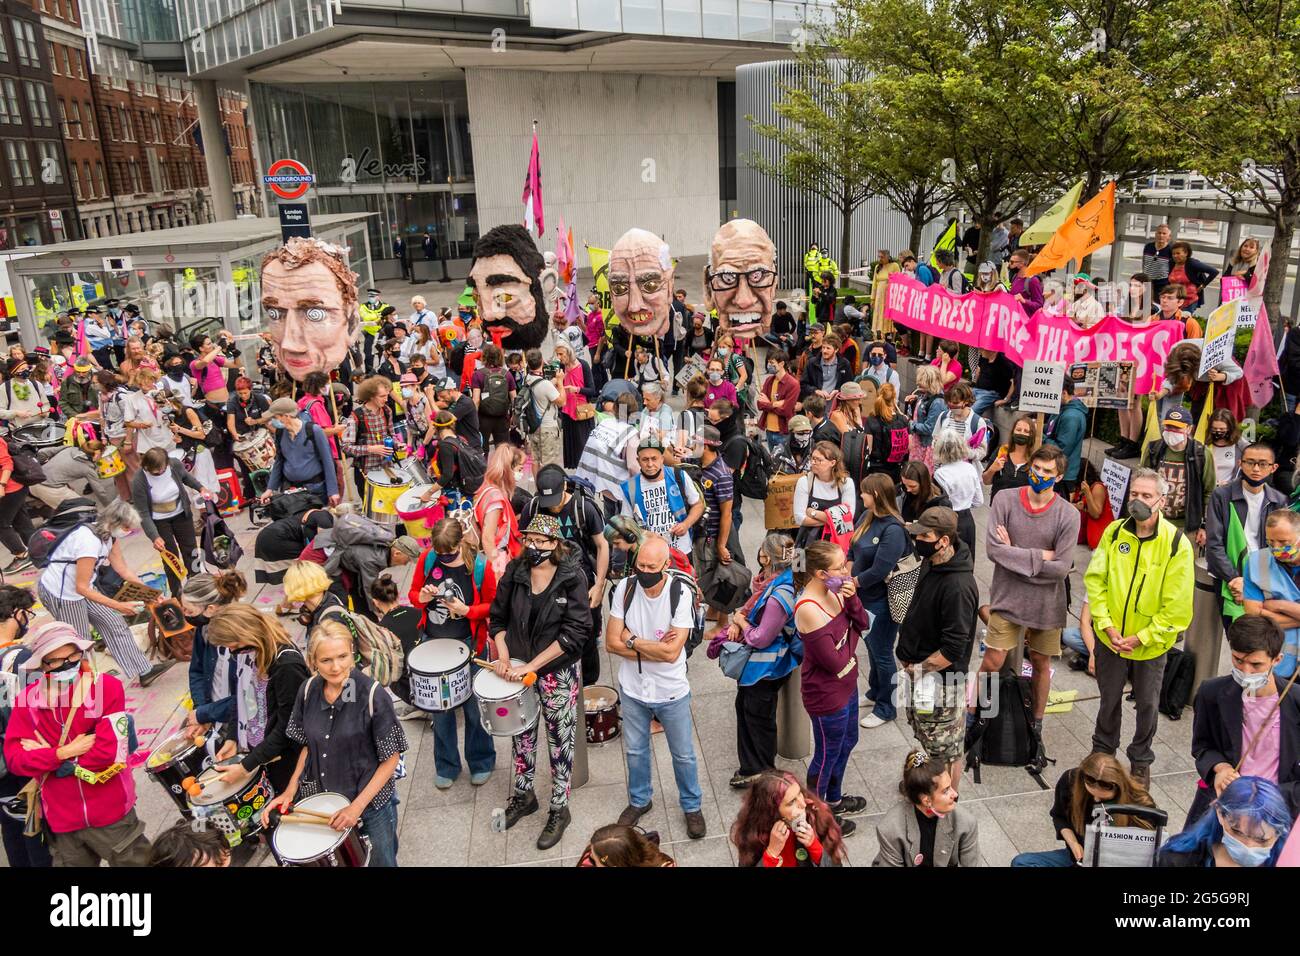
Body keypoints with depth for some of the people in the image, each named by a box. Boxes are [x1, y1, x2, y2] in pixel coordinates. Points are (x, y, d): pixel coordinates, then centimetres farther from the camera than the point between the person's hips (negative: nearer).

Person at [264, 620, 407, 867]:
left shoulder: (372, 695, -22)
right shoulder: (308, 691, -7)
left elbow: (391, 757, -15)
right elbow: (308, 745, 8)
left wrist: (357, 806, -20)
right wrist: (289, 791, -2)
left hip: (370, 804, -4)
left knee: (380, 861, 16)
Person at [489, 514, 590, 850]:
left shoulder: (572, 577, -15)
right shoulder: (514, 572, -5)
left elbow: (575, 632, -19)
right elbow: (497, 617, 6)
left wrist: (531, 666, -21)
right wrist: (503, 657, -10)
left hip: (559, 672, -4)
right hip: (518, 669, 4)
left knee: (560, 740, 8)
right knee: (521, 734, 18)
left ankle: (559, 809, 26)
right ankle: (523, 795, 40)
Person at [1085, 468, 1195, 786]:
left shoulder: (1177, 544, -16)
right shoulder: (1114, 532, -8)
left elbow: (1177, 606, -14)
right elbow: (1095, 580, -4)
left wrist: (1141, 637, -16)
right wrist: (1106, 626, -13)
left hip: (1150, 643, -2)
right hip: (1111, 638, 2)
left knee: (1147, 705, 15)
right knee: (1109, 700, 19)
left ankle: (1140, 760, 37)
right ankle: (1102, 750, 41)